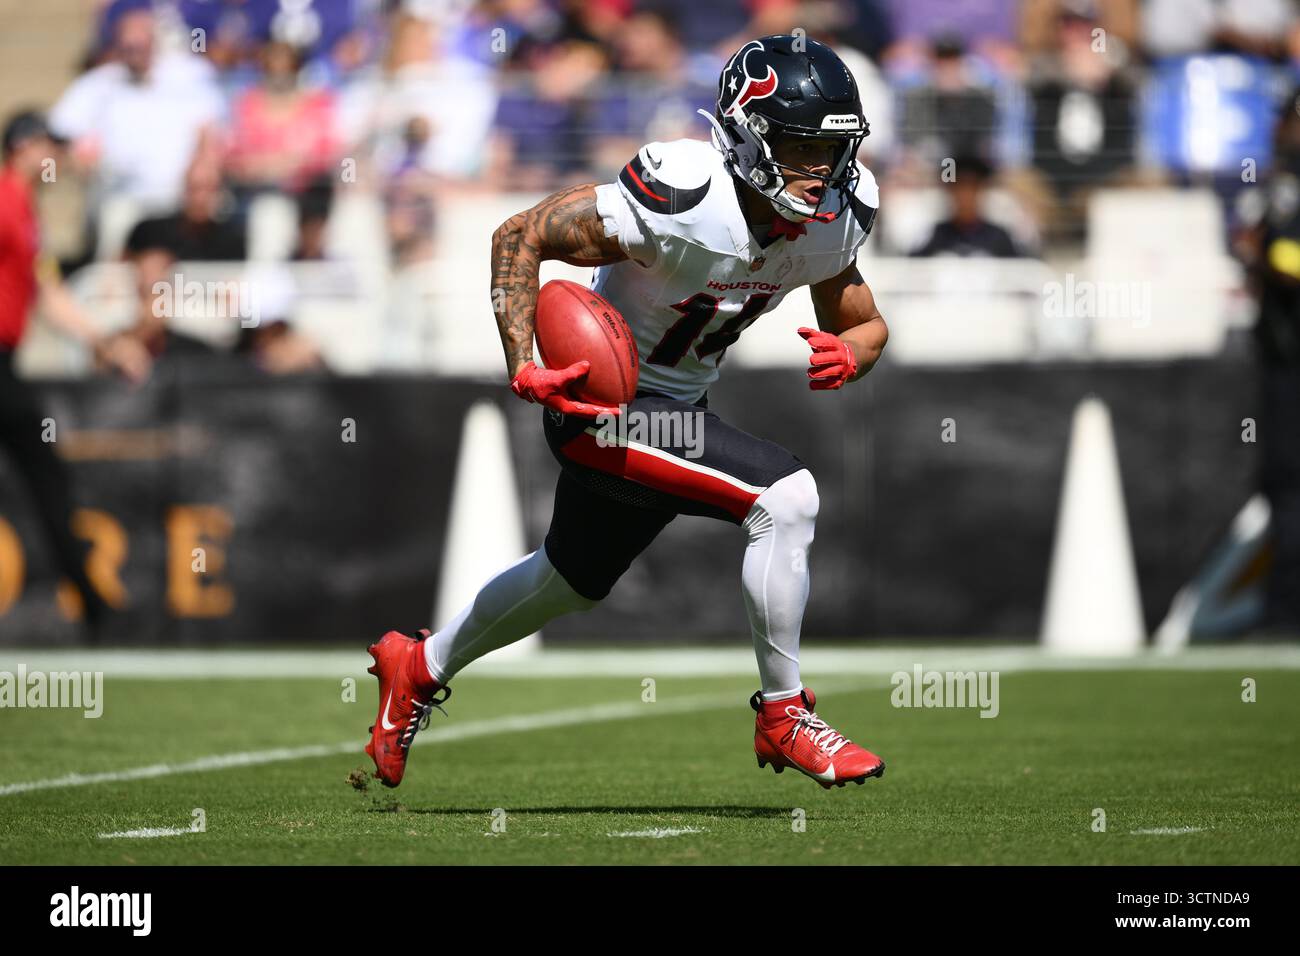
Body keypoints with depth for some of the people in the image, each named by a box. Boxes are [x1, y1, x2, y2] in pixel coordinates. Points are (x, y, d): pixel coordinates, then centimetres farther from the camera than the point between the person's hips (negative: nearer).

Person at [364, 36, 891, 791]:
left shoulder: (834, 220, -9)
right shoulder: (683, 201, -30)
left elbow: (866, 324, 6)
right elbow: (519, 237, -21)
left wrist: (848, 354, -19)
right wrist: (525, 371, -27)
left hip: (679, 407, 9)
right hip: (601, 403, -9)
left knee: (574, 579, 27)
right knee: (786, 498, -23)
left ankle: (419, 668, 48)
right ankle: (785, 715, -11)